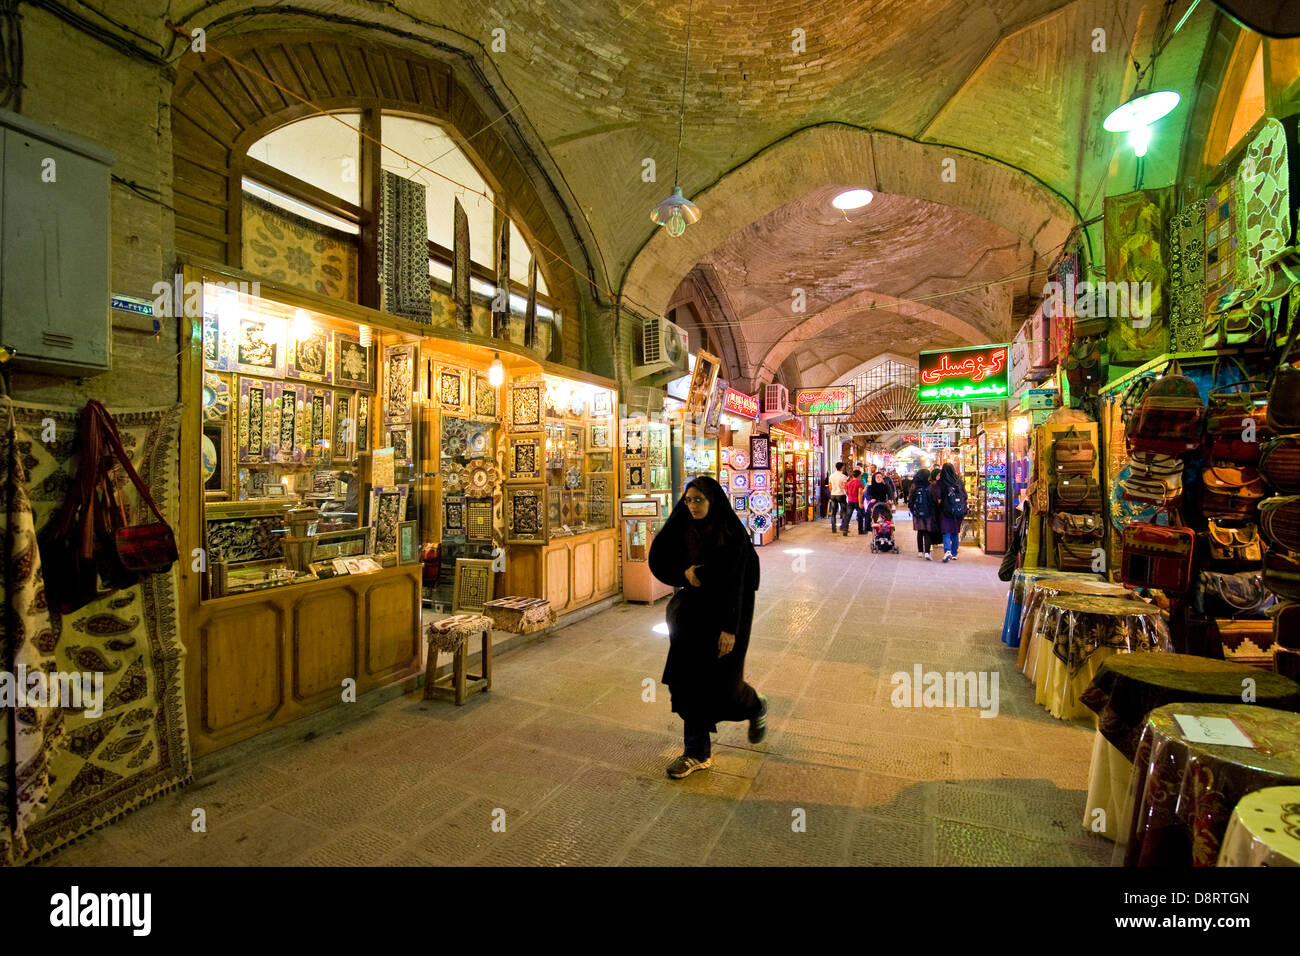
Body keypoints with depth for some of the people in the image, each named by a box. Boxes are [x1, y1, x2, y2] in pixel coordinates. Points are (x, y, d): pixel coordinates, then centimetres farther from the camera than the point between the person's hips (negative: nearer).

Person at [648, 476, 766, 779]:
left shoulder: (732, 534, -15)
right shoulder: (686, 531, 2)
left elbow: (734, 583, -18)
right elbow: (660, 561, 5)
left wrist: (730, 628, -20)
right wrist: (685, 572, -14)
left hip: (723, 613, -5)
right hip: (693, 612, 5)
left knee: (721, 680, 4)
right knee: (689, 679, 4)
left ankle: (756, 708, 39)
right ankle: (697, 754, 16)